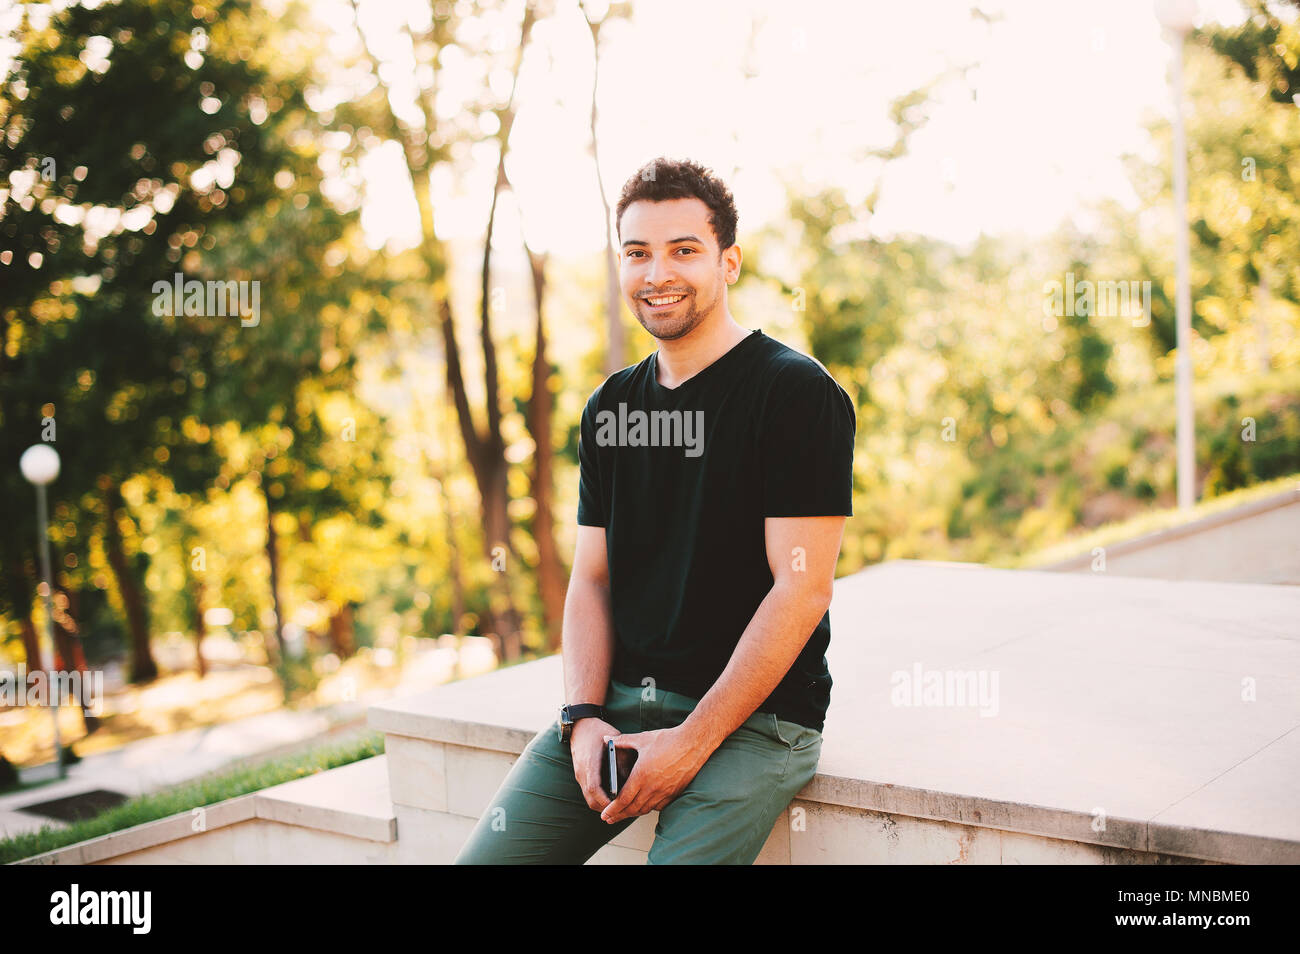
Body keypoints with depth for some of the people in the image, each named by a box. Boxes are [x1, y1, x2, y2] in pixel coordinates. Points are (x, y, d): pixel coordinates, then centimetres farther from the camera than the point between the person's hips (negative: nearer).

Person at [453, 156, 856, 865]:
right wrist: (584, 719, -5)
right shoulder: (608, 407, 12)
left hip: (754, 714, -4)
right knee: (484, 856, -8)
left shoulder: (797, 393, -8)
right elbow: (592, 578, 11)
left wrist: (692, 741, -16)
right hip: (617, 700, 5)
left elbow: (801, 590, -14)